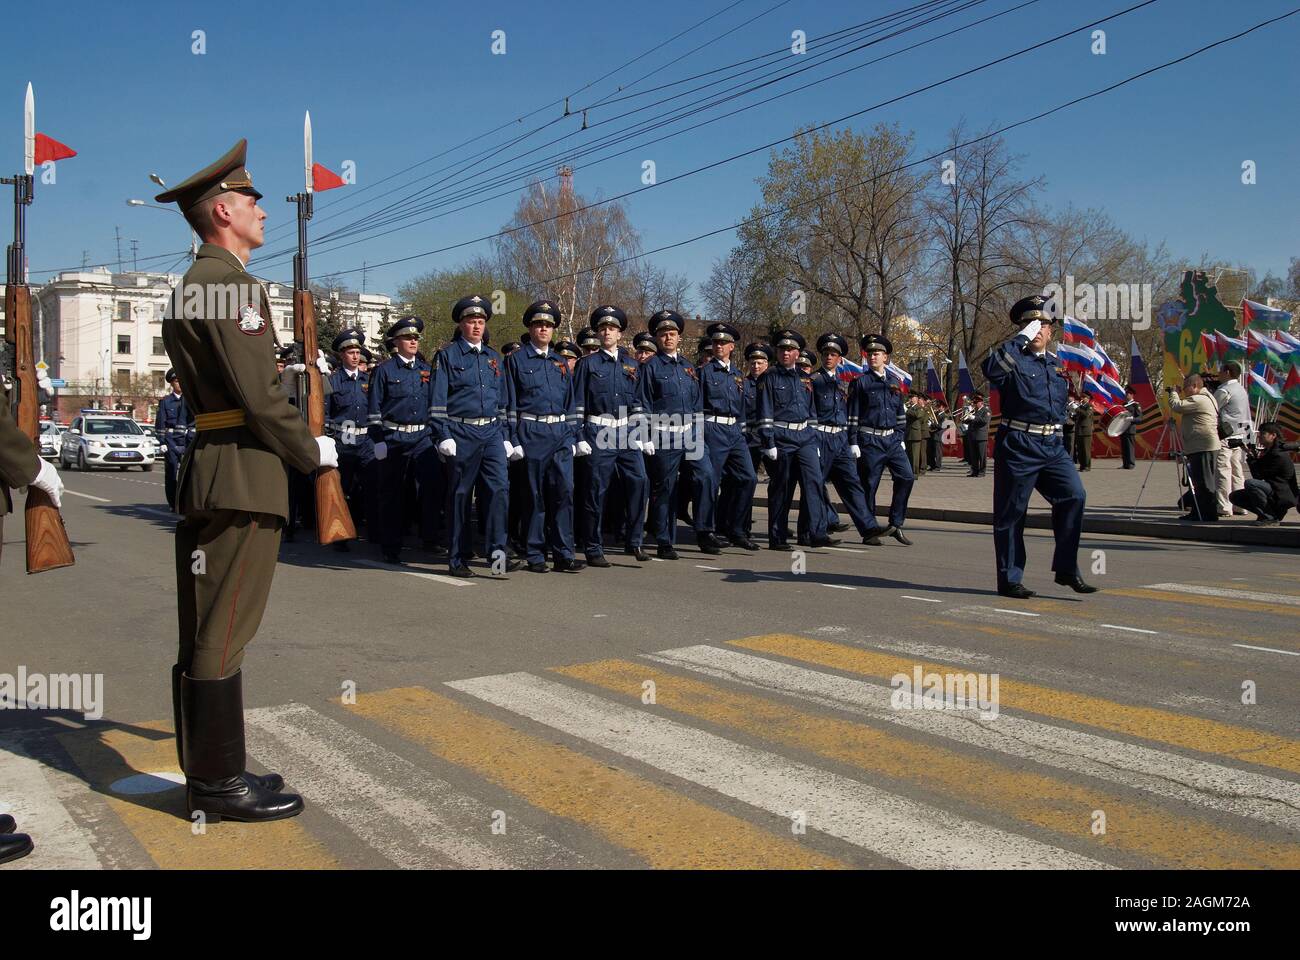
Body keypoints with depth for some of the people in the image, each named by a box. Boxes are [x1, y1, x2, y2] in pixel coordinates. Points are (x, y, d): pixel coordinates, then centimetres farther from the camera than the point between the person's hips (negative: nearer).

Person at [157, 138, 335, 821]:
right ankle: (218, 783, 5)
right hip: (242, 476, -10)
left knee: (209, 633, 14)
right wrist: (311, 450, -5)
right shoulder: (231, 285, -12)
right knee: (222, 636, -4)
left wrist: (298, 445, 15)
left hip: (210, 472, 10)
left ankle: (209, 771, 24)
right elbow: (258, 393, -18)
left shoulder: (193, 287, 20)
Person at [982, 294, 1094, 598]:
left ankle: (1066, 569, -3)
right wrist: (1022, 338, -23)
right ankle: (1010, 579, 10)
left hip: (1053, 446, 6)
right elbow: (991, 368, -27)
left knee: (1074, 494, -13)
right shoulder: (1014, 359, -3)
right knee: (1011, 512, 0)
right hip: (1017, 445, -5)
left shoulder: (1057, 363, 17)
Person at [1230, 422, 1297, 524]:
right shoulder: (1268, 451, 11)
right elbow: (1257, 474, 8)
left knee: (1250, 483, -32)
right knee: (1234, 496, 4)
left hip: (1282, 496, -9)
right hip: (1272, 494, 9)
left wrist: (1251, 455, -14)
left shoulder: (1279, 456, -20)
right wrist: (1254, 453, -2)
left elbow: (1258, 475, -20)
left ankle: (1270, 518, -19)